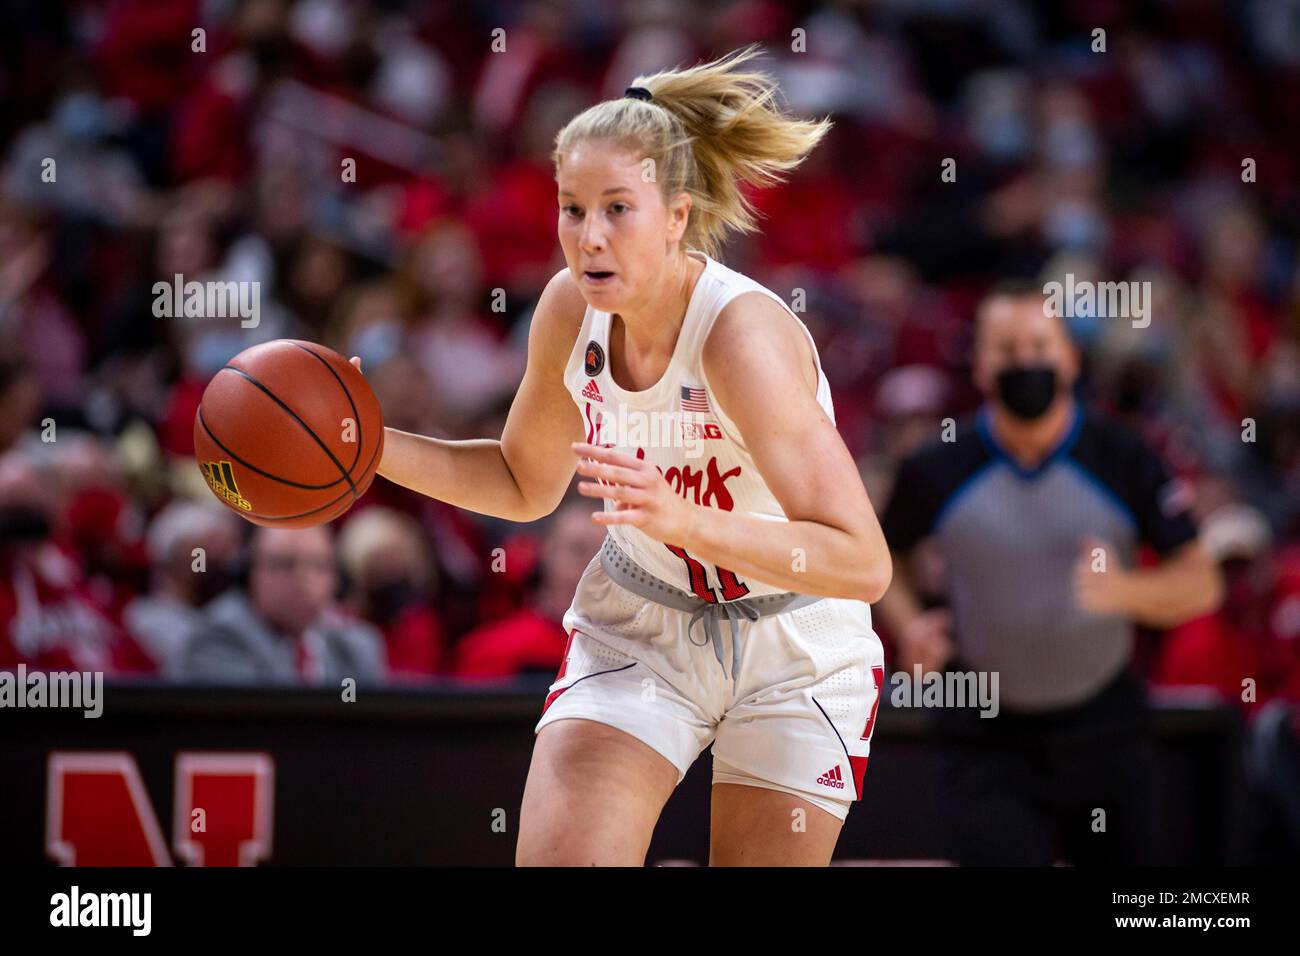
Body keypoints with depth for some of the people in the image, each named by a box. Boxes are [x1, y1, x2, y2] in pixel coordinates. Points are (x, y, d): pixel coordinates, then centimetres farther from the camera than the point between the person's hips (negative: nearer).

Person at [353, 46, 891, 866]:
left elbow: (864, 564, -35)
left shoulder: (741, 331, -29)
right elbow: (527, 485, 9)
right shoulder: (571, 309, -12)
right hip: (636, 634, 3)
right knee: (558, 858, -17)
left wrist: (685, 521, -47)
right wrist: (371, 447, -5)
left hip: (796, 653, -3)